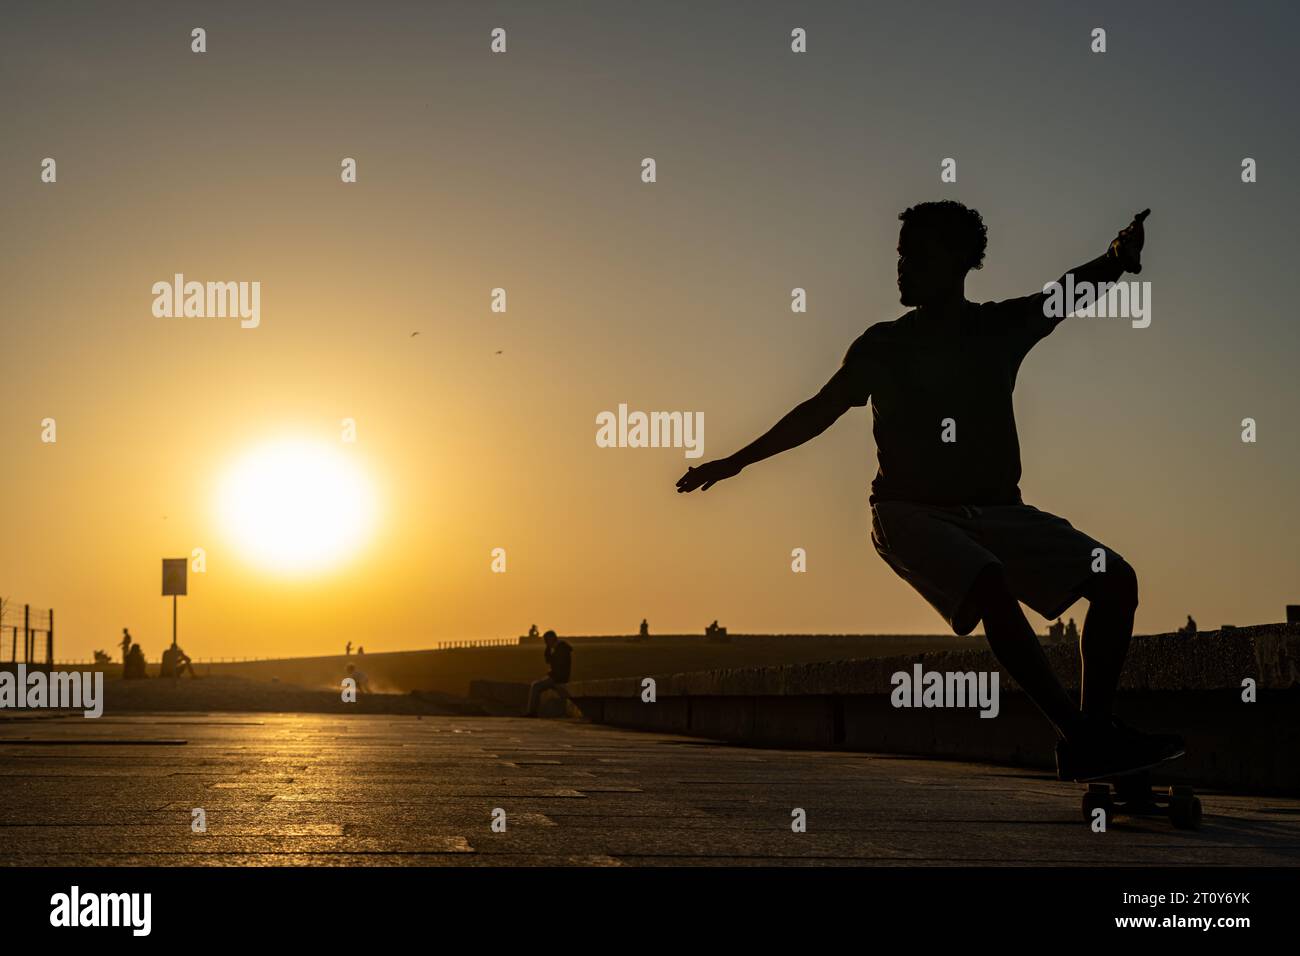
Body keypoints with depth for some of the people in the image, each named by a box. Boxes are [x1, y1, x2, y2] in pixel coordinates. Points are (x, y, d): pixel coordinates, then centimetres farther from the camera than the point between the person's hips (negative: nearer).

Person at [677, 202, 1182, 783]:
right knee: (992, 589, -32)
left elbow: (1074, 290, -8)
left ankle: (1094, 732, -11)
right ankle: (1081, 735, -29)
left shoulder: (1001, 327, 7)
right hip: (911, 512, -3)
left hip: (996, 511, 4)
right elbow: (820, 412, 13)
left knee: (1115, 579, -12)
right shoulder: (884, 345, 5)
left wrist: (1115, 260, -31)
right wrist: (737, 461, 13)